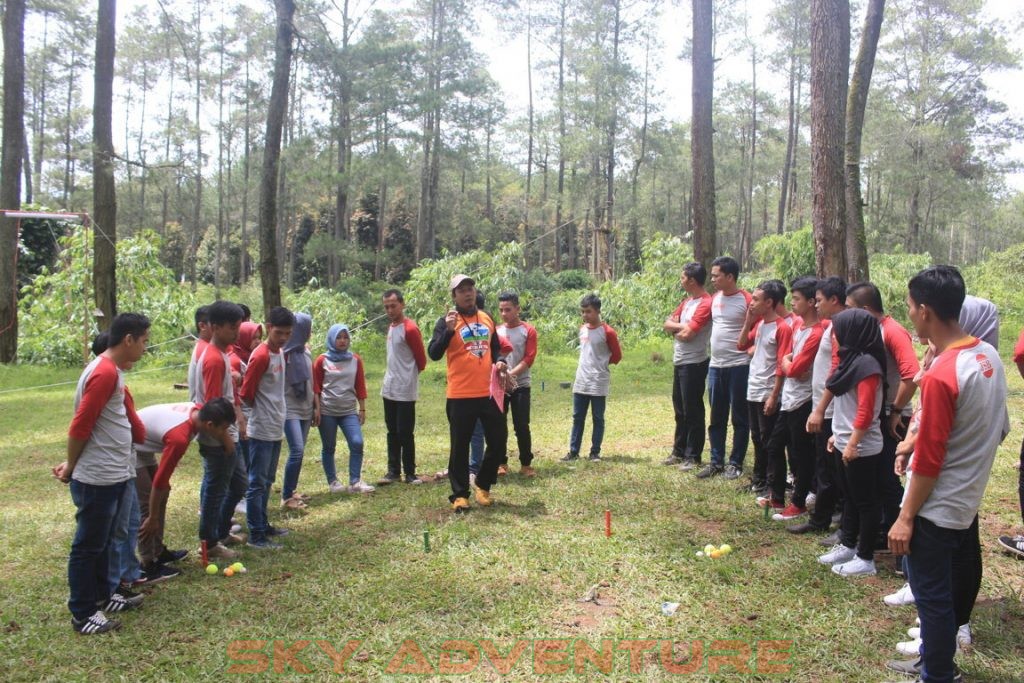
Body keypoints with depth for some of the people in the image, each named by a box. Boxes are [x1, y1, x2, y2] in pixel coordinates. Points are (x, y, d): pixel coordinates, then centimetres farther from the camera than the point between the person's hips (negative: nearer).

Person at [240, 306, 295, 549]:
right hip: (262, 431, -9)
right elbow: (246, 394, -15)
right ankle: (256, 536, 4)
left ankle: (263, 525, 28)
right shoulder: (261, 356, -17)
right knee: (257, 483, -2)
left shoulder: (280, 354, 9)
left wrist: (275, 410, 11)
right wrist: (262, 410, -1)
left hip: (276, 429, 9)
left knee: (267, 481, 17)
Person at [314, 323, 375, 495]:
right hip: (327, 412, -2)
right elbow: (316, 387, -1)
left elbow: (360, 386, 7)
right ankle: (332, 482, 18)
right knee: (329, 448, 6)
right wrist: (316, 409, -5)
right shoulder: (322, 360, -2)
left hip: (349, 411, 2)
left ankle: (355, 482, -3)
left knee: (357, 444, -10)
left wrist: (362, 409, 7)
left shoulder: (355, 360, 5)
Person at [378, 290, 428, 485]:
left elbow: (421, 360, -9)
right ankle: (393, 471, 20)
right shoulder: (391, 326, 11)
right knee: (392, 433, 12)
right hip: (388, 389, 8)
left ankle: (410, 473, 8)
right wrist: (390, 375, 12)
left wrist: (408, 374, 5)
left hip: (405, 391, -8)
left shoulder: (410, 329, -15)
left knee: (405, 434, -2)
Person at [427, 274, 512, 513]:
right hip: (461, 395, -5)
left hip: (489, 392, 5)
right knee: (460, 446, 3)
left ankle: (482, 485, 28)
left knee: (499, 441, 9)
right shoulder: (447, 321, -5)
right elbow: (433, 354, -15)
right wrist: (448, 330, -28)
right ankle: (459, 495, 15)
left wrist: (500, 362, 1)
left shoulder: (487, 319, 11)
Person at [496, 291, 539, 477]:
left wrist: (511, 374, -20)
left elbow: (529, 359, -8)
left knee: (522, 427, -2)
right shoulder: (496, 331, 8)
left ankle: (526, 464, 9)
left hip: (520, 386, -3)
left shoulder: (529, 331, -2)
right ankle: (501, 463, 15)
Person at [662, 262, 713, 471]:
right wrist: (681, 326, -11)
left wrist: (675, 330, -1)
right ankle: (679, 451, 26)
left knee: (692, 411, -1)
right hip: (679, 362, 9)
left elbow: (687, 334, -22)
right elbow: (667, 324, 8)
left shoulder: (706, 303, -17)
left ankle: (693, 456, 8)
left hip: (694, 364, -9)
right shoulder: (686, 301, 13)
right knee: (679, 409, 15)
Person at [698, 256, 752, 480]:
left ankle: (736, 463, 14)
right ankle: (716, 462, 21)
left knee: (740, 418, 5)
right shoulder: (714, 298, 10)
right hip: (715, 366, 7)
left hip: (739, 366, -7)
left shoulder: (746, 300, -11)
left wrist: (749, 351, -12)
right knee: (716, 418, 12)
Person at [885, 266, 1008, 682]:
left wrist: (905, 518, -14)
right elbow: (999, 429, 13)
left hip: (935, 509, -9)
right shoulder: (989, 356, 0)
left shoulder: (941, 376, -26)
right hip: (966, 503, 9)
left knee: (932, 596, 7)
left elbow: (928, 460, -22)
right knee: (942, 591, 23)